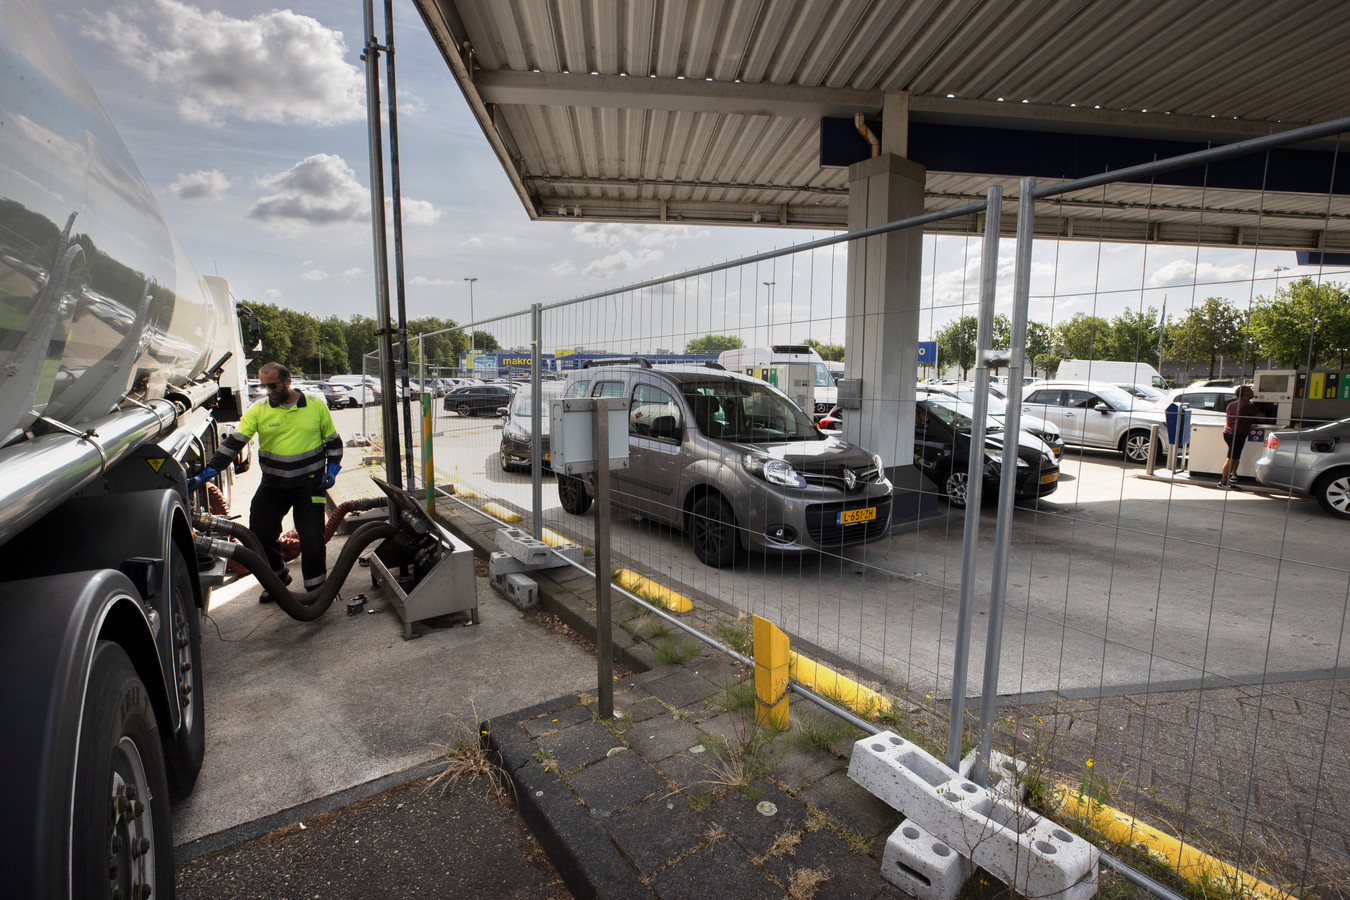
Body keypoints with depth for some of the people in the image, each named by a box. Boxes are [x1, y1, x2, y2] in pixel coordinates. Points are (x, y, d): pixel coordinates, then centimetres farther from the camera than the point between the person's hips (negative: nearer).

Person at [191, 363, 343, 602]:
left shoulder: (316, 406, -2)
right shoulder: (258, 411, -2)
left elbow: (334, 441, 8)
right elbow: (232, 444, -6)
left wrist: (331, 471, -4)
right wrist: (203, 476, -14)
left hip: (309, 483, -2)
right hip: (272, 485, 3)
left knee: (312, 538, -5)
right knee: (260, 534, 6)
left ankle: (316, 588, 12)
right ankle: (277, 579, 30)